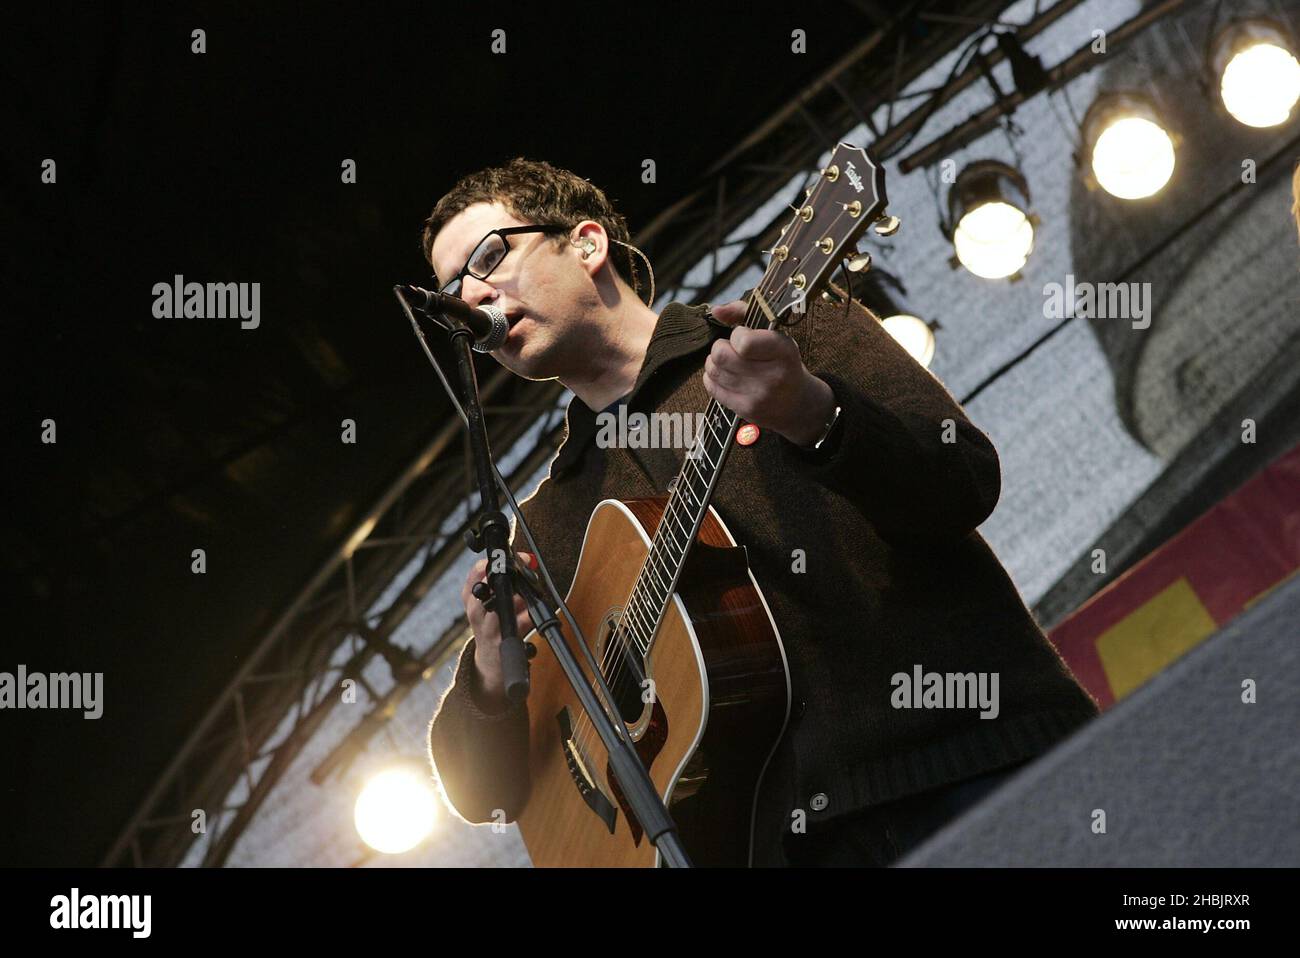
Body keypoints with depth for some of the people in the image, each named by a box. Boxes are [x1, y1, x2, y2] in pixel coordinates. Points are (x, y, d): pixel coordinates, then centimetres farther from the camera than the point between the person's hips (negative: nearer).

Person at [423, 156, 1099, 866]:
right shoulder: (551, 521, 21)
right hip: (791, 839, 5)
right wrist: (491, 670, -4)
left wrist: (810, 415, -20)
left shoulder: (792, 326, 12)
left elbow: (965, 483, -2)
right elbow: (484, 788, 18)